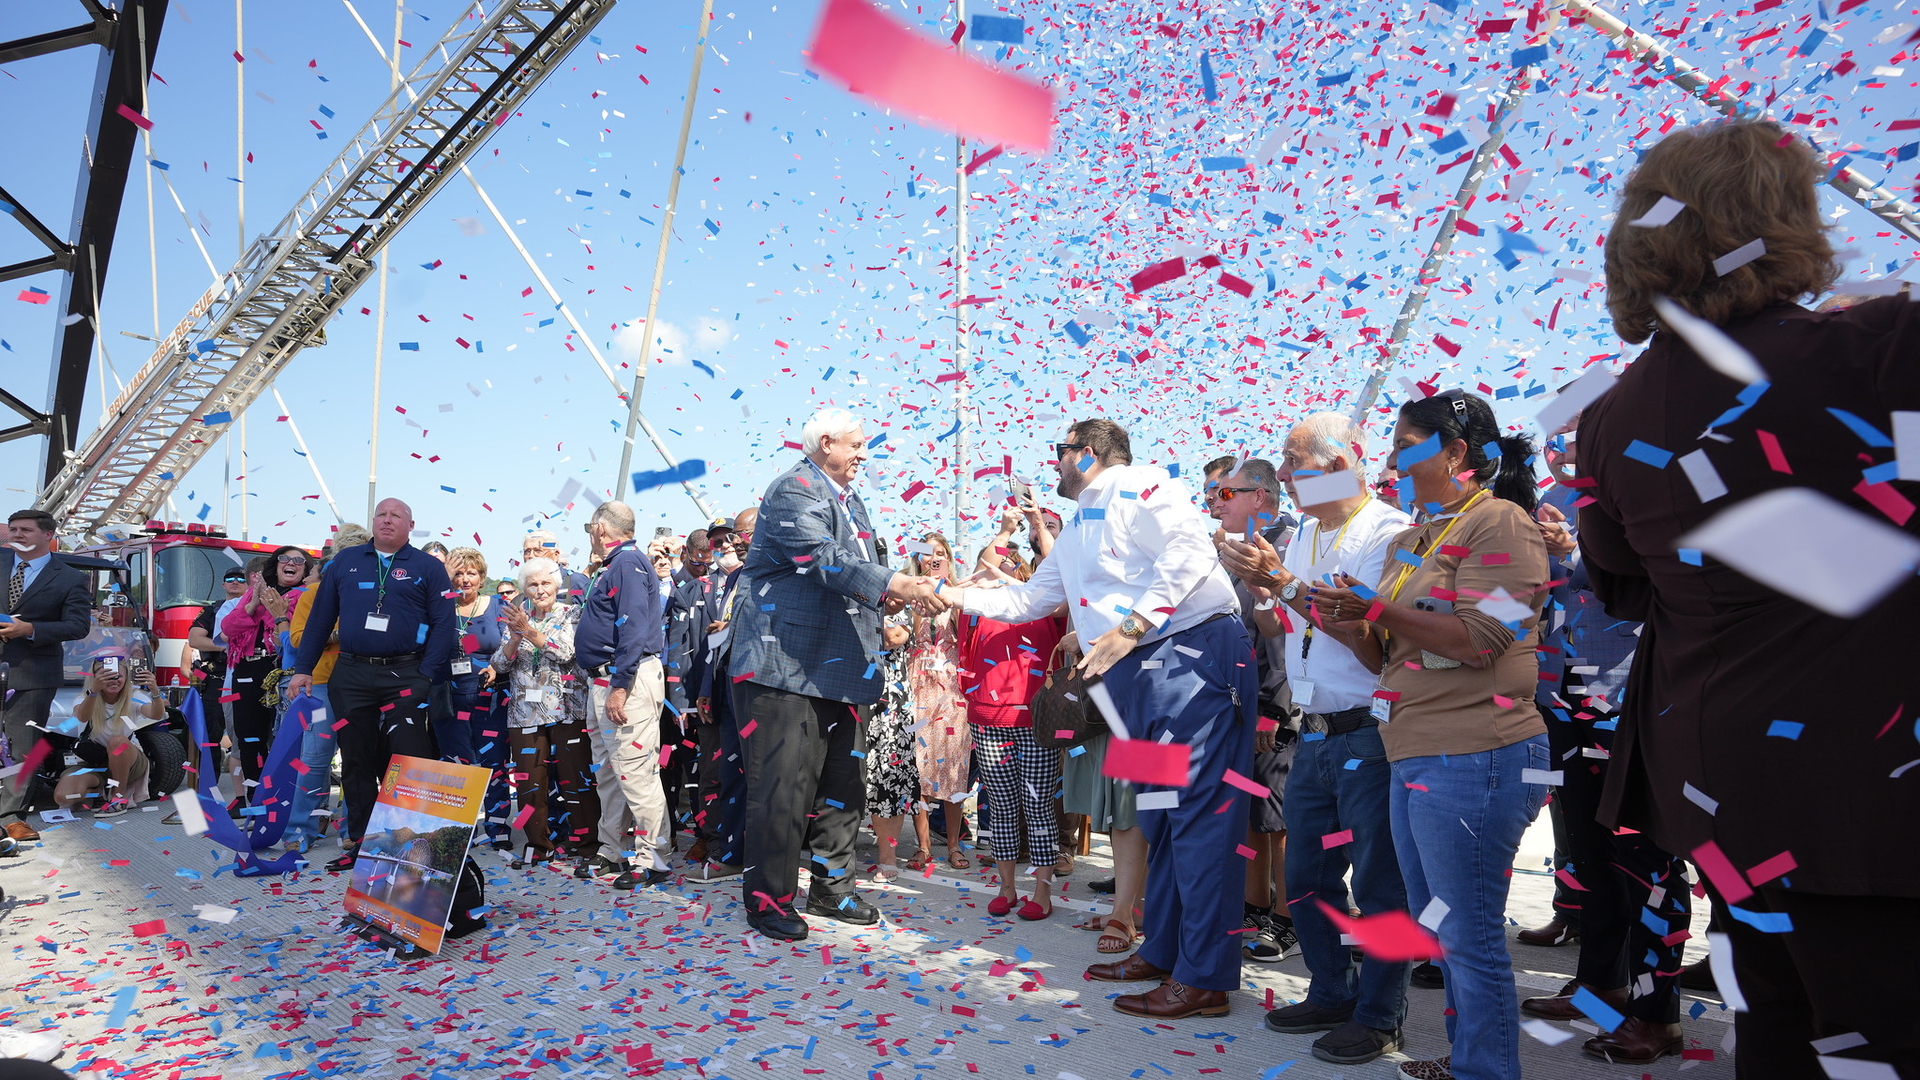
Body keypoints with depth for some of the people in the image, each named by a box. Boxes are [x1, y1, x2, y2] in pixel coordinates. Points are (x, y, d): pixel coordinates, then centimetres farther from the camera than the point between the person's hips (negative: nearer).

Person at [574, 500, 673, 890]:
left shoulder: (629, 563, -11)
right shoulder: (614, 566, 20)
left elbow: (634, 628, -21)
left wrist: (619, 686, -26)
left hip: (626, 680, -11)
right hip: (602, 681, 11)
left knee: (634, 771, -9)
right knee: (608, 772, 15)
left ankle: (652, 860, -4)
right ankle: (611, 853, 24)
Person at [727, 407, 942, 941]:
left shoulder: (851, 502, 22)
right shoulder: (795, 490, -9)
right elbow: (824, 559, -24)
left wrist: (890, 593, 4)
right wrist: (889, 584, -33)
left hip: (840, 670, 9)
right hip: (786, 665, -9)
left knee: (842, 785, 12)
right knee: (784, 787, -5)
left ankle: (833, 890, 24)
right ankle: (768, 900, 7)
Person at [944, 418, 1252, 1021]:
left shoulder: (1138, 486, -3)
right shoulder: (1075, 536, 27)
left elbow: (1188, 555, -17)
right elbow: (1028, 599, 37)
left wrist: (1129, 629, -20)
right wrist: (957, 597, 33)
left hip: (1193, 655, -10)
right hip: (1138, 677, 10)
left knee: (1198, 812, -9)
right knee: (1160, 818, 14)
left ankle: (1205, 979, -5)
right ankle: (1162, 953, 24)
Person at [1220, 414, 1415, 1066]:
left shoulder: (1389, 531, -12)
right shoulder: (1302, 536, 14)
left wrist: (1284, 583, -20)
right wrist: (1255, 584, 2)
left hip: (1370, 736, -8)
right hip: (1314, 736, 8)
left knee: (1377, 883, 3)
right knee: (1307, 878, 16)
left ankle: (1378, 1017, 18)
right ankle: (1332, 994, 33)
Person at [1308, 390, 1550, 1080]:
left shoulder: (1499, 523, -8)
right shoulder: (1408, 543, 18)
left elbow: (1479, 638, -19)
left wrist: (1377, 609, -16)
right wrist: (1349, 629, 1)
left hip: (1473, 760, -9)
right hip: (1414, 761, 9)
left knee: (1468, 936, -1)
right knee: (1436, 927, 17)